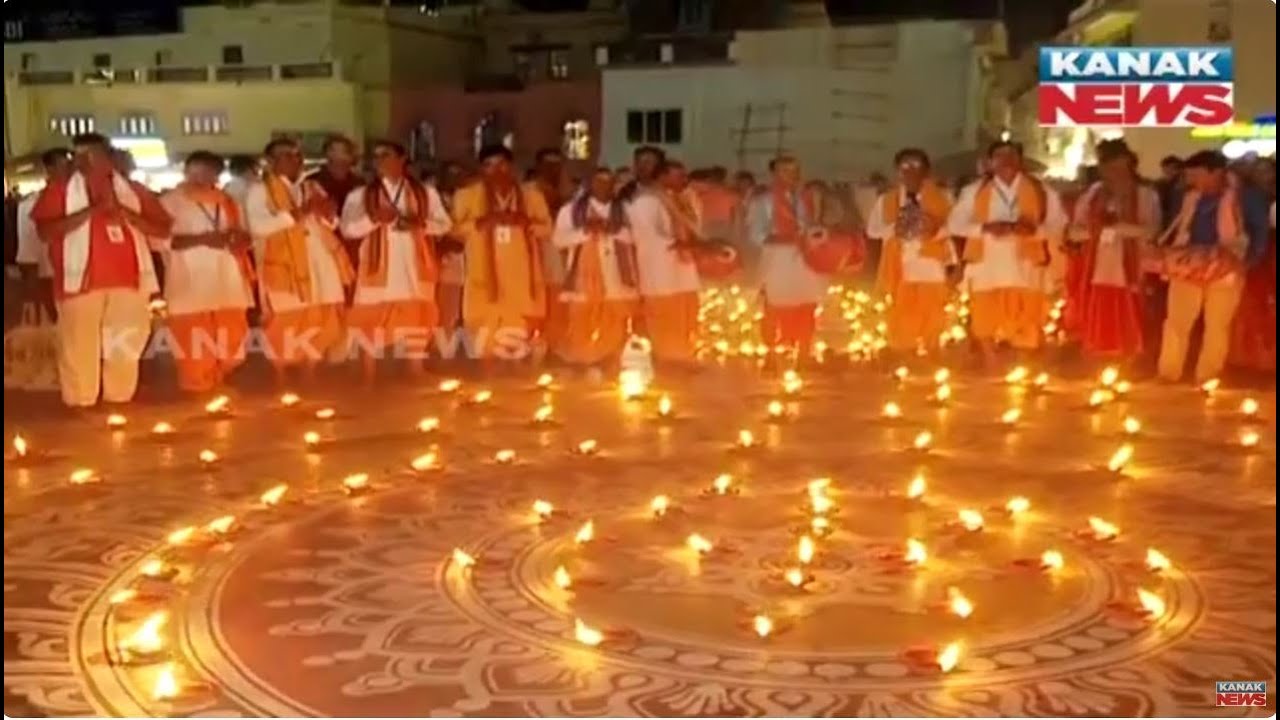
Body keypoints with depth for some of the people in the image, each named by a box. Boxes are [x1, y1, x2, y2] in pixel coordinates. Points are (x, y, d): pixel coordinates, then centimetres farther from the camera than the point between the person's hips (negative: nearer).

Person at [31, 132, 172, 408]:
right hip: (81, 281, -2)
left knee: (125, 348, 8)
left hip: (128, 280, 2)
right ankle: (80, 409, 6)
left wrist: (122, 212, -10)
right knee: (79, 348, -3)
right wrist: (92, 209, -15)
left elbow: (162, 228, 5)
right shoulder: (60, 190, 5)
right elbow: (45, 231, -9)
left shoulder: (134, 190, 12)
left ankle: (119, 405, 21)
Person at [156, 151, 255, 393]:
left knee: (230, 338, 4)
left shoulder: (225, 201, 18)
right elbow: (162, 239, -10)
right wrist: (201, 239, -18)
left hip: (226, 281, 5)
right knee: (194, 341, -6)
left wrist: (236, 237, -2)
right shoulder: (171, 201, 1)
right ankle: (198, 388, 5)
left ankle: (217, 385, 22)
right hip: (190, 283, -5)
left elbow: (243, 235, 23)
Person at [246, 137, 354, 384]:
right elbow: (258, 227, -16)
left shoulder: (312, 188, 17)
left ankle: (309, 380, 15)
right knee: (284, 322, -3)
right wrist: (297, 213, -20)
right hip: (283, 266, -5)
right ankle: (281, 383, 7)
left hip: (317, 264, 5)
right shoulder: (260, 191, -1)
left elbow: (332, 224, 17)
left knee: (318, 320, 4)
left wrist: (326, 213, -6)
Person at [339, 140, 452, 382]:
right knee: (371, 324, -1)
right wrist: (374, 218, -19)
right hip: (377, 269, -1)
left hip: (414, 269, 1)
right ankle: (368, 385, 8)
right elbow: (348, 228, -2)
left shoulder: (426, 193, 10)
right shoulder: (360, 195, 6)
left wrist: (419, 223, -13)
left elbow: (445, 224, 6)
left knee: (416, 323, 3)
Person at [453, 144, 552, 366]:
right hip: (485, 276, -1)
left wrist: (522, 221, -10)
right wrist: (483, 221, -15)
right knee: (487, 342, -7)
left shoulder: (531, 196, 14)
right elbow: (457, 227, 0)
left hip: (521, 278, 1)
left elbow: (546, 228, 7)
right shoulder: (468, 196, 9)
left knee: (519, 342, -1)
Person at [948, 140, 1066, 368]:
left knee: (1025, 324, 0)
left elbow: (1058, 226, 2)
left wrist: (1034, 229, -19)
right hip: (986, 267, 0)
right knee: (986, 322, 2)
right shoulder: (975, 191, 8)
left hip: (1024, 267, 0)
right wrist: (985, 228, -14)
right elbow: (955, 223, 3)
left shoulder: (1041, 191, 6)